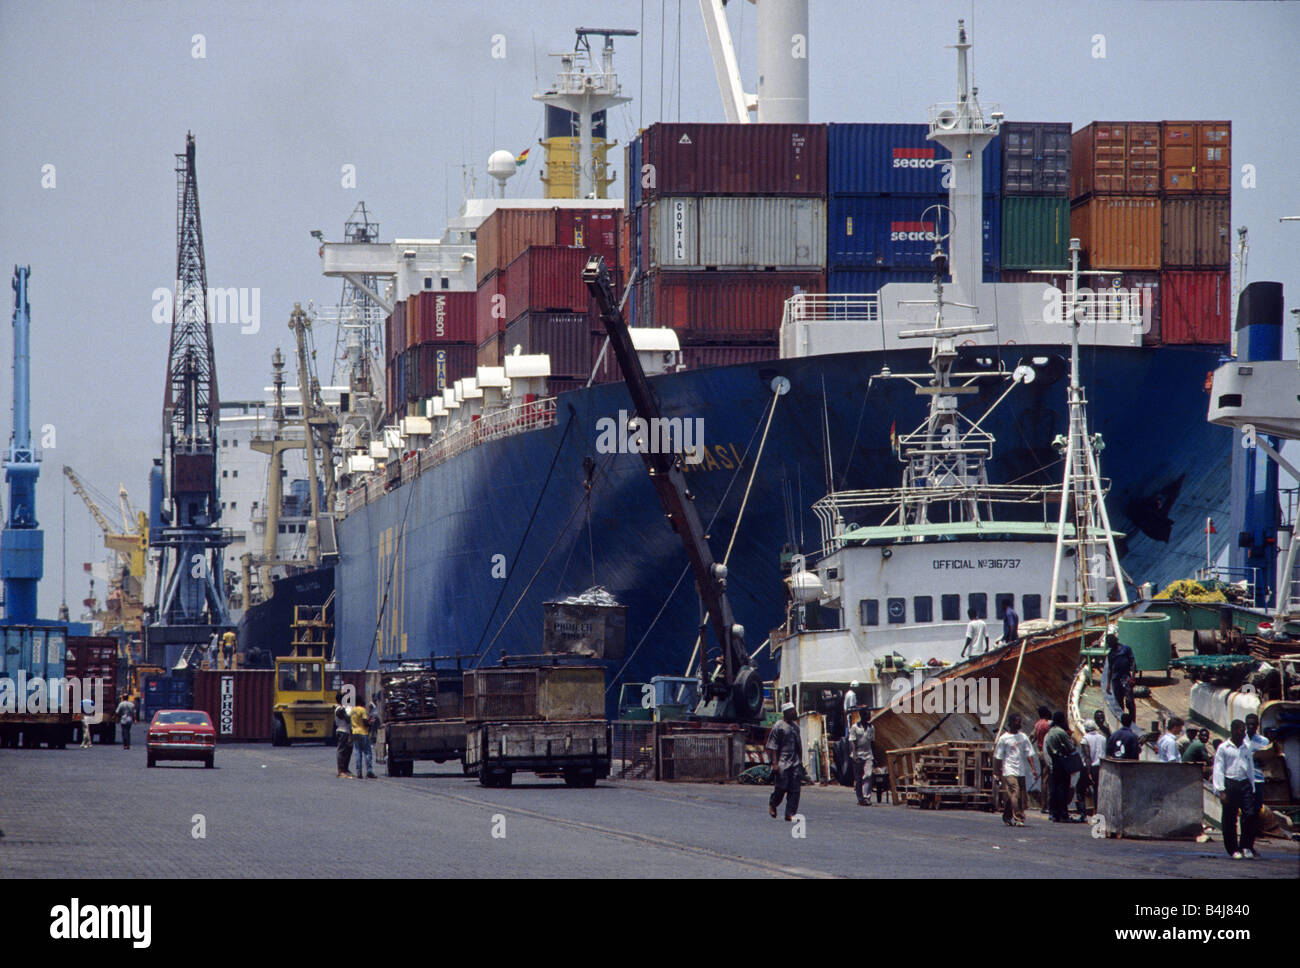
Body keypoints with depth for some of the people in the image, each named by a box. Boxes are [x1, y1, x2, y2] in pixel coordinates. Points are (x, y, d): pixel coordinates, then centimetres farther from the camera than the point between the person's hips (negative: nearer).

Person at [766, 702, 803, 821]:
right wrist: (775, 763, -13)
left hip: (795, 762, 5)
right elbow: (773, 747, -7)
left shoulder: (795, 726, 14)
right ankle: (772, 804, 24)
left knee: (794, 789, -2)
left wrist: (800, 761, 20)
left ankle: (790, 813, 0)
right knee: (781, 787, -4)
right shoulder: (778, 727, -5)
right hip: (782, 762, -5)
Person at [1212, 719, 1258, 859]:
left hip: (1245, 783, 3)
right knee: (1229, 819, 0)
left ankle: (1246, 847, 2)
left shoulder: (1246, 748, 14)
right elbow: (1218, 770, -2)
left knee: (1249, 815, -8)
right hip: (1230, 783, -3)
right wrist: (1221, 791, -9)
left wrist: (1252, 789, 16)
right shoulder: (1223, 748, 1)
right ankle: (1233, 850, 9)